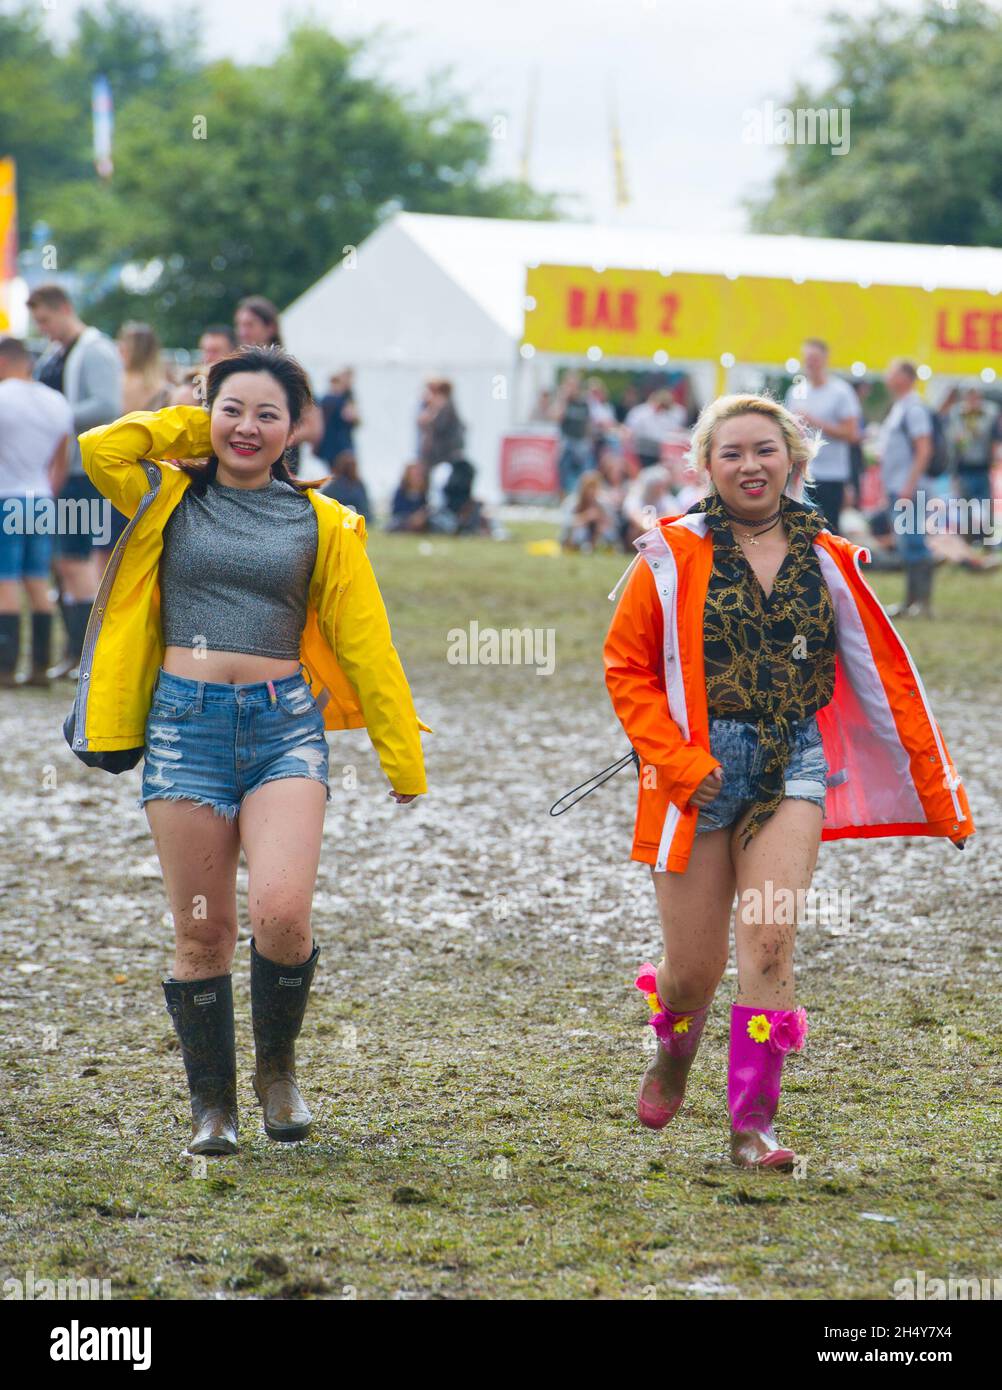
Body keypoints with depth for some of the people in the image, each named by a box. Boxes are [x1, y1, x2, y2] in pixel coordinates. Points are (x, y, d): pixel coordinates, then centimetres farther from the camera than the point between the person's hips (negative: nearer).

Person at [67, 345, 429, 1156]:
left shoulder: (320, 522, 9)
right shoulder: (169, 500, 9)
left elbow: (363, 639, 9)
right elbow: (98, 450, -11)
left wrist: (403, 755, 7)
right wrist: (190, 430, 4)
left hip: (284, 725, 0)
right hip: (186, 724, 1)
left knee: (281, 912, -19)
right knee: (203, 931, 2)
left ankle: (279, 1067, 8)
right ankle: (212, 1103, 19)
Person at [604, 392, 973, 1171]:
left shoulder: (828, 562, 4)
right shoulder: (674, 555, -2)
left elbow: (885, 677, 7)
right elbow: (626, 665, 2)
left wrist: (939, 794, 7)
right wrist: (674, 760, -11)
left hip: (794, 766, 1)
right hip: (702, 770, -1)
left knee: (770, 946, -13)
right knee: (696, 966, 4)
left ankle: (754, 1125, -5)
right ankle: (675, 1056, 39)